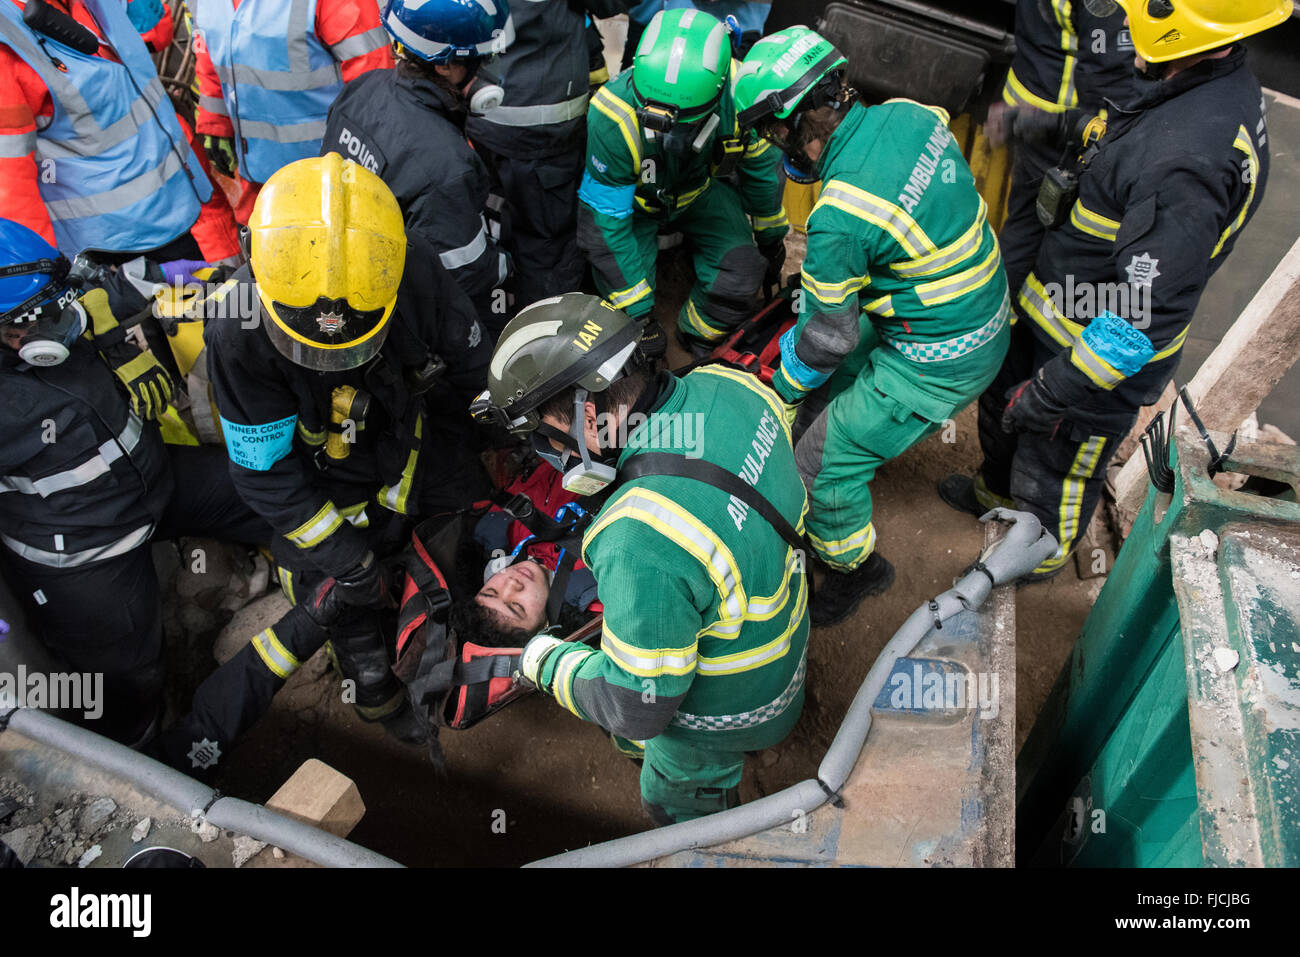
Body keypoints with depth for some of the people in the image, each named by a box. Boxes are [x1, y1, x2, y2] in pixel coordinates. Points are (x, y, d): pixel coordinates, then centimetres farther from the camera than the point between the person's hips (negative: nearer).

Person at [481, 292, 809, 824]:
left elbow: (639, 710, -30)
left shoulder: (641, 545, -45)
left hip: (722, 712, -6)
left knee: (679, 804, 28)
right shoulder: (726, 388, -21)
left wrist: (548, 665, -13)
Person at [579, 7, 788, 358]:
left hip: (701, 190, 3)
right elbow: (607, 222, -29)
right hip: (633, 198, -2)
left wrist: (770, 236, 8)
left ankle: (698, 339, 12)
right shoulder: (613, 120, -37)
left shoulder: (737, 96, -29)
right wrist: (638, 312, -27)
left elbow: (760, 163, -6)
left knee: (739, 275, -18)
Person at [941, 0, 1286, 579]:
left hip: (1101, 352, -9)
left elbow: (1147, 312, -35)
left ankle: (1042, 557, 46)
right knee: (1004, 400, 29)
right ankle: (997, 492, 58)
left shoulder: (1190, 159, -36)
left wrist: (1053, 390, -28)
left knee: (1055, 468, 16)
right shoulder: (1217, 88, -3)